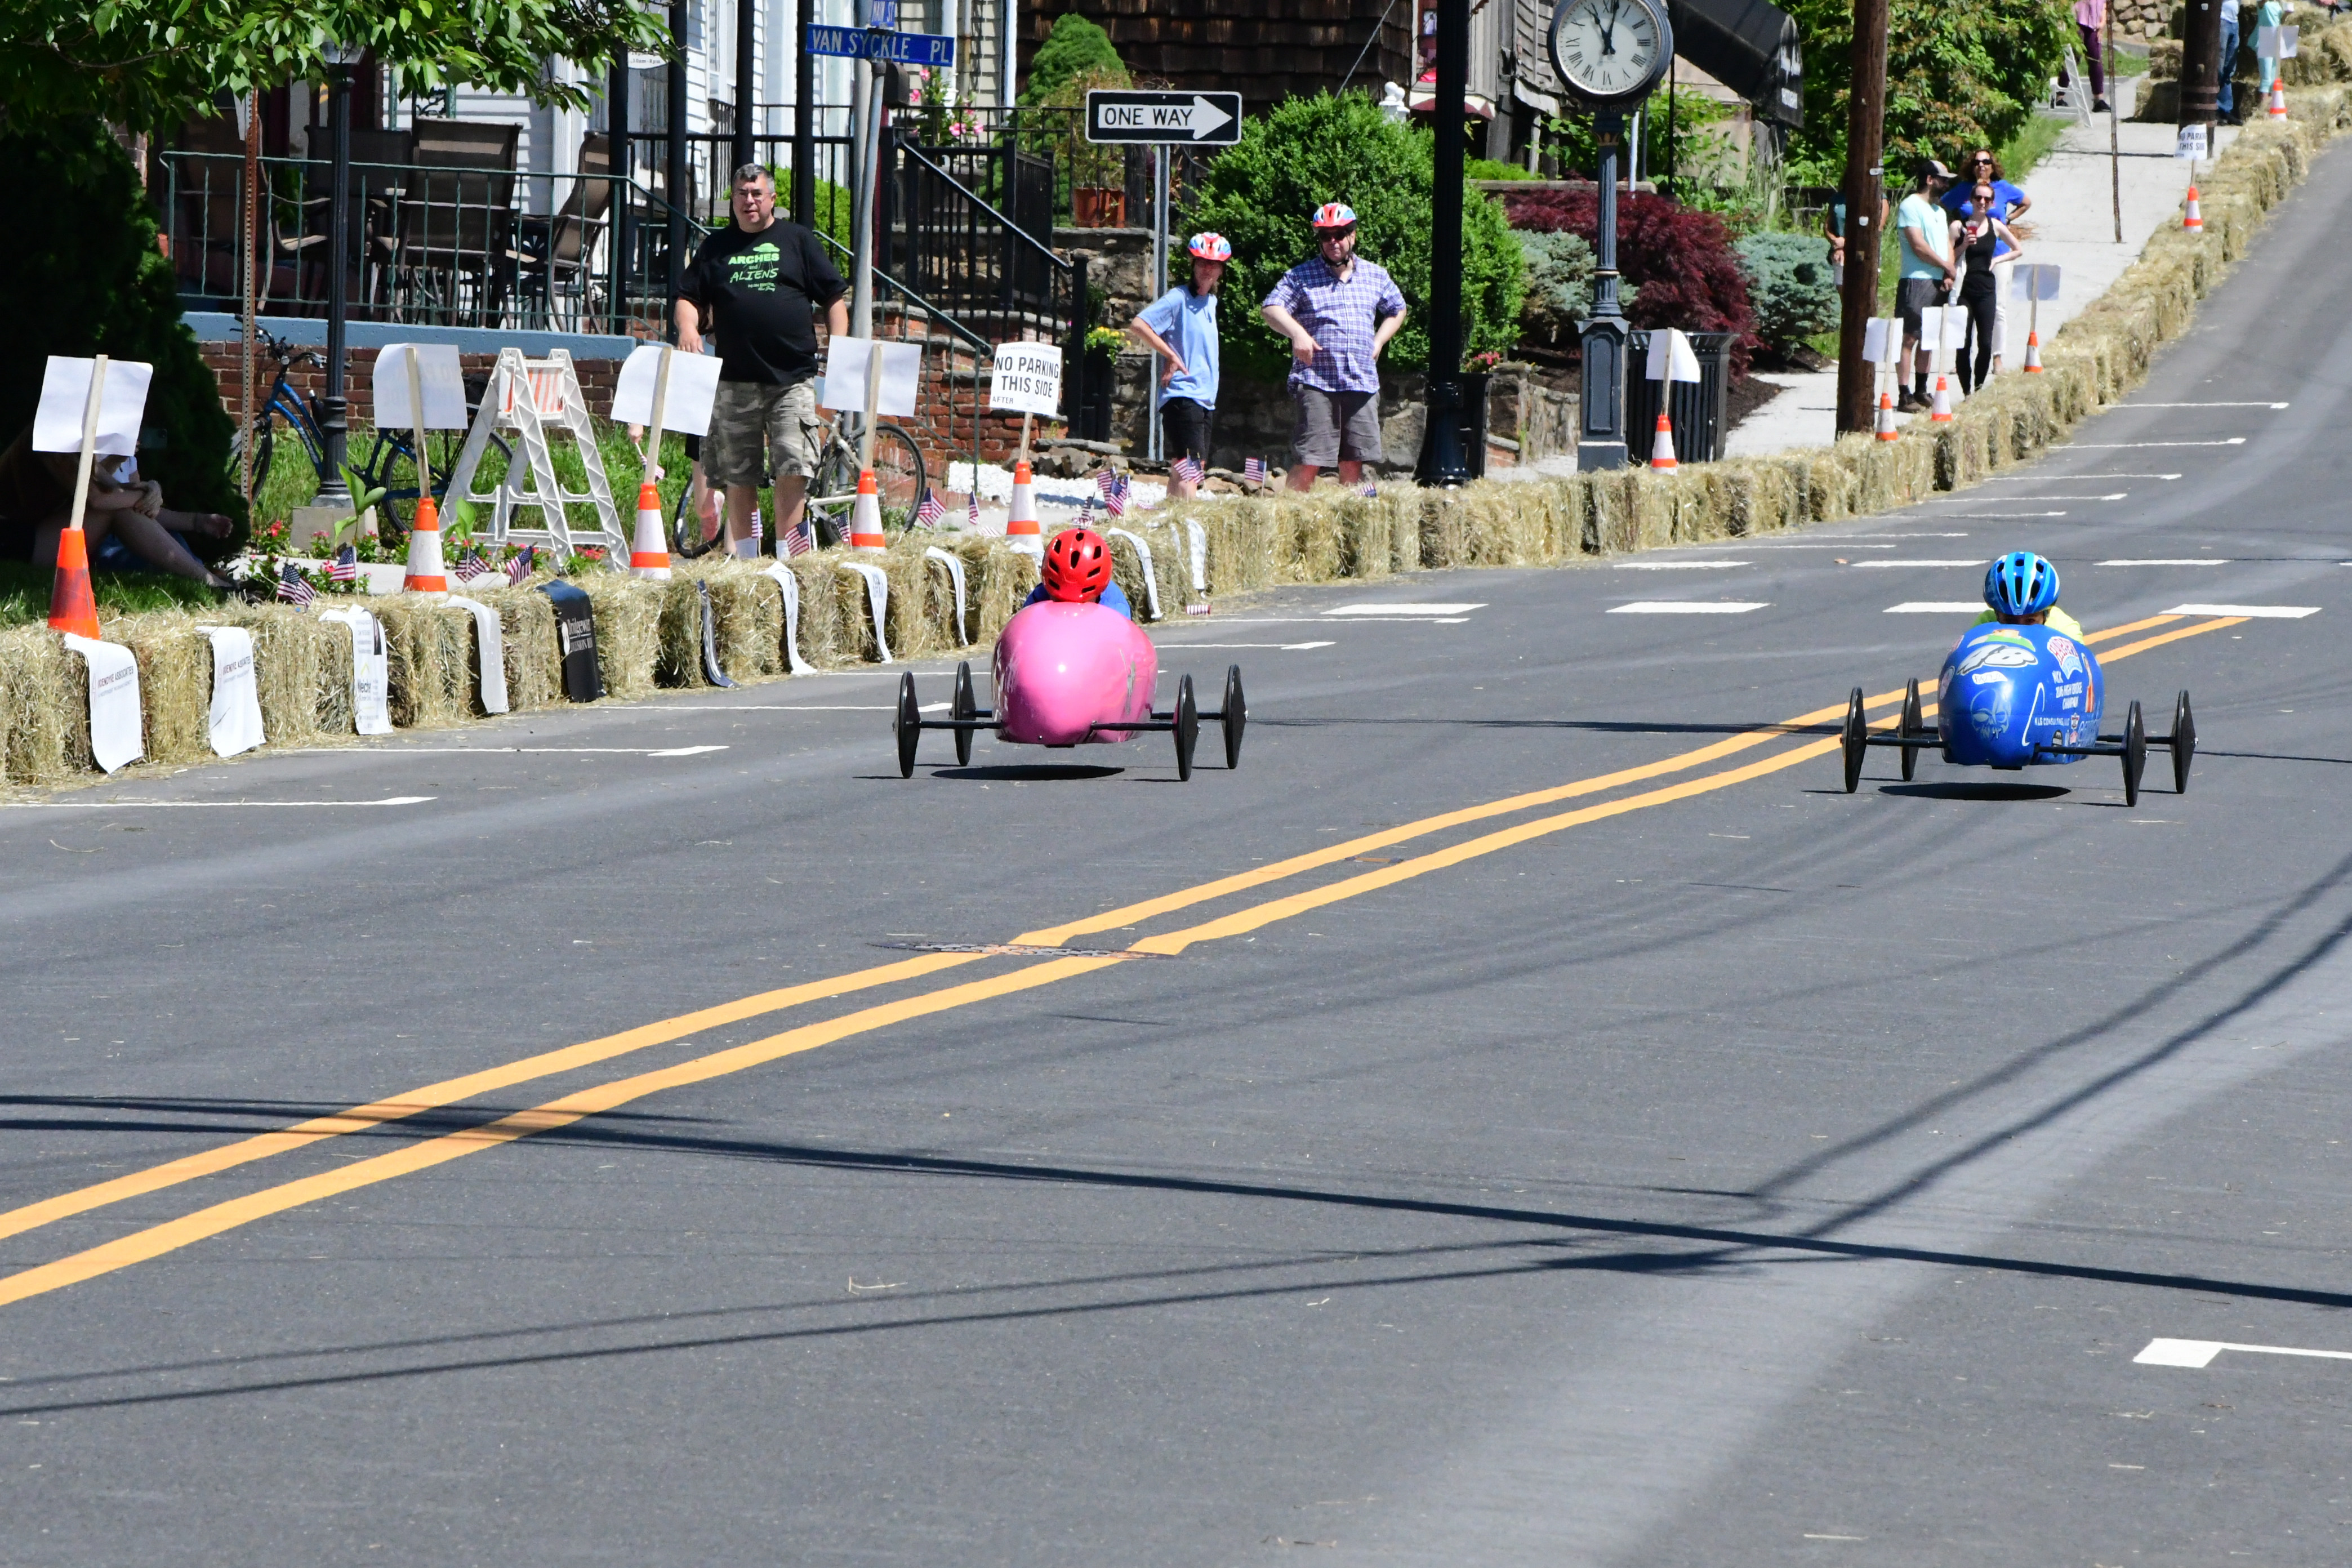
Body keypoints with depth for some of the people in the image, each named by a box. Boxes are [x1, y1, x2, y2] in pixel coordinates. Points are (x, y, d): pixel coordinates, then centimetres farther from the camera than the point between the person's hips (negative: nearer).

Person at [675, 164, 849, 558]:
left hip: (792, 378, -2)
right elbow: (689, 297, 15)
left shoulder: (798, 241, 9)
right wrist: (688, 327, -7)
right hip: (734, 379, 2)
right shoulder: (716, 248, 14)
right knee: (738, 474, 4)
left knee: (793, 468, -11)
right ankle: (742, 554, 11)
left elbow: (835, 299, 8)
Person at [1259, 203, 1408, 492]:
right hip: (1315, 381, -4)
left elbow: (1397, 310, 31)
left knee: (1353, 463, 6)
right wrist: (1296, 332, -23)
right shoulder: (1301, 276, 5)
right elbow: (1271, 309, -5)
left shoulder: (1376, 276, 15)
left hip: (1362, 384, 4)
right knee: (1307, 463, -12)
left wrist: (1379, 342, 16)